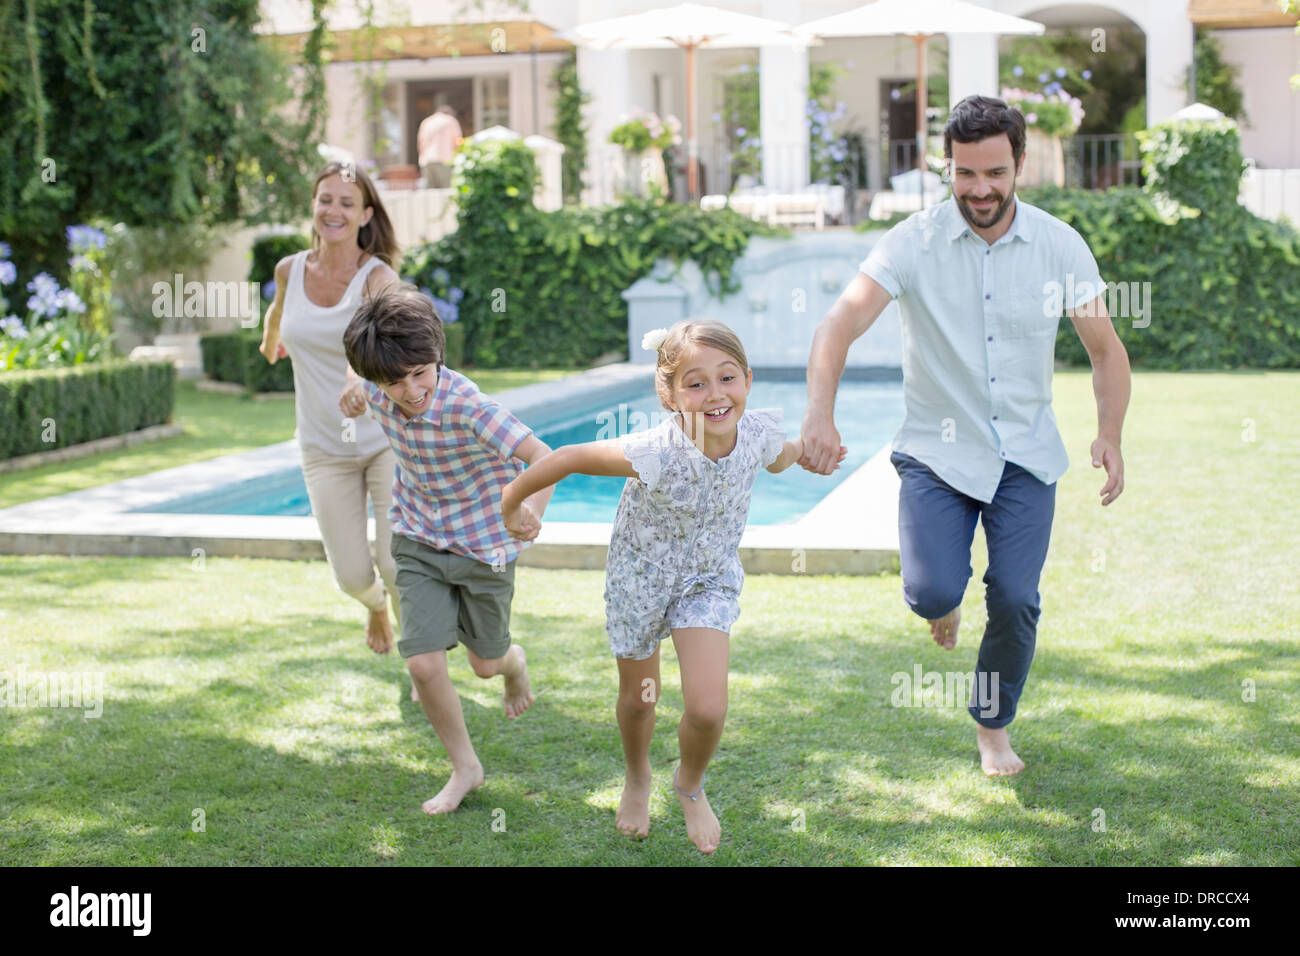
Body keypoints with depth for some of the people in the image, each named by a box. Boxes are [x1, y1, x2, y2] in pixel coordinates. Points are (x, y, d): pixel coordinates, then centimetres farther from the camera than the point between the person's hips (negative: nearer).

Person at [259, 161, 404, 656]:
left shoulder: (377, 276, -17)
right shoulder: (290, 270, -3)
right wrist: (270, 342, 45)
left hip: (386, 439, -3)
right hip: (325, 447, 3)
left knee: (397, 565, -13)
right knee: (352, 576, 0)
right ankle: (376, 605, 39)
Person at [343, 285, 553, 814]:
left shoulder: (468, 406, -31)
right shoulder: (376, 394, -14)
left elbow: (545, 456, -39)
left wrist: (532, 506, -55)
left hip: (483, 544, -3)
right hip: (418, 539, 3)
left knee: (485, 663, 13)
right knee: (423, 662, -8)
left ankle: (512, 662, 52)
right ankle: (465, 767, 14)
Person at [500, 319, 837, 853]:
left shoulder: (759, 435, -23)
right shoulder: (655, 454, -37)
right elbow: (567, 458, -25)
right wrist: (512, 503, -13)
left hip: (710, 579, 2)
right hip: (641, 576, -2)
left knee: (708, 706, -12)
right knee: (638, 698, 19)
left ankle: (691, 786, 23)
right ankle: (637, 780, 54)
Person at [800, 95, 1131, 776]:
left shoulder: (1060, 246, -4)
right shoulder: (914, 242, -12)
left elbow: (1106, 349, 3)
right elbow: (841, 323, -24)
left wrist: (1109, 433, -15)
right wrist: (818, 413, -41)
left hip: (1025, 454, 2)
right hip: (936, 451, -1)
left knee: (1016, 598, -7)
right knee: (932, 592, -17)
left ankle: (993, 728, 20)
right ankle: (943, 600, 24)